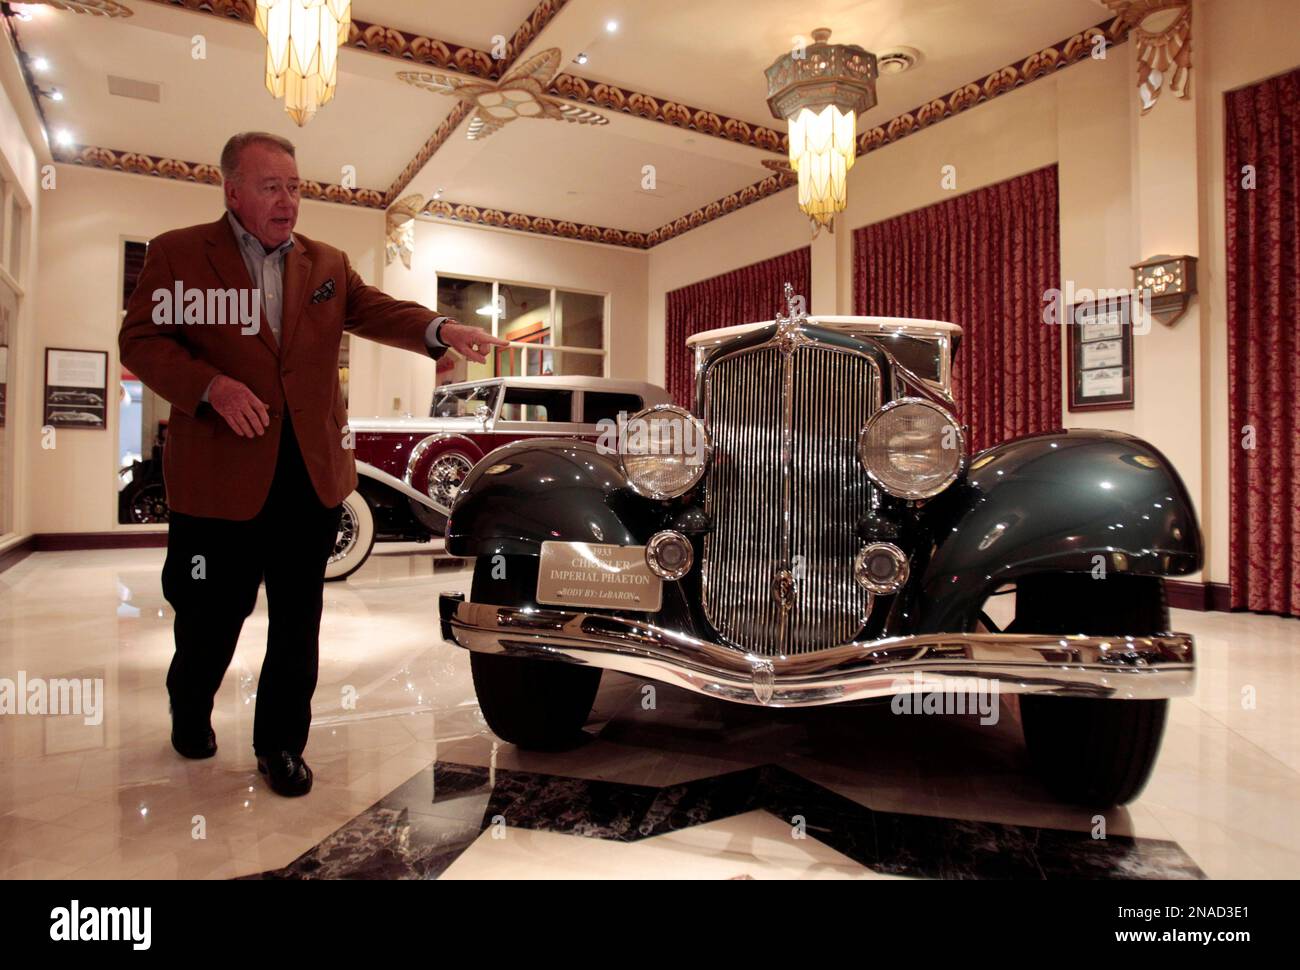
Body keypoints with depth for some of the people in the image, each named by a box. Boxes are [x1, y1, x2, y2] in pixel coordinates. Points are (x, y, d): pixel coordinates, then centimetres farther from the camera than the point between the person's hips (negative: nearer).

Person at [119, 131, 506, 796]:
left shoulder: (327, 264, 15)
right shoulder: (177, 255, 5)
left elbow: (374, 311, 0)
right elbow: (140, 341, -2)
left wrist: (439, 329, -20)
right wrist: (211, 386, -19)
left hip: (312, 473, 3)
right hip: (220, 474, -2)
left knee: (298, 621, 8)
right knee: (211, 614, 12)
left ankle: (281, 743, 23)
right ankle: (189, 711, 41)